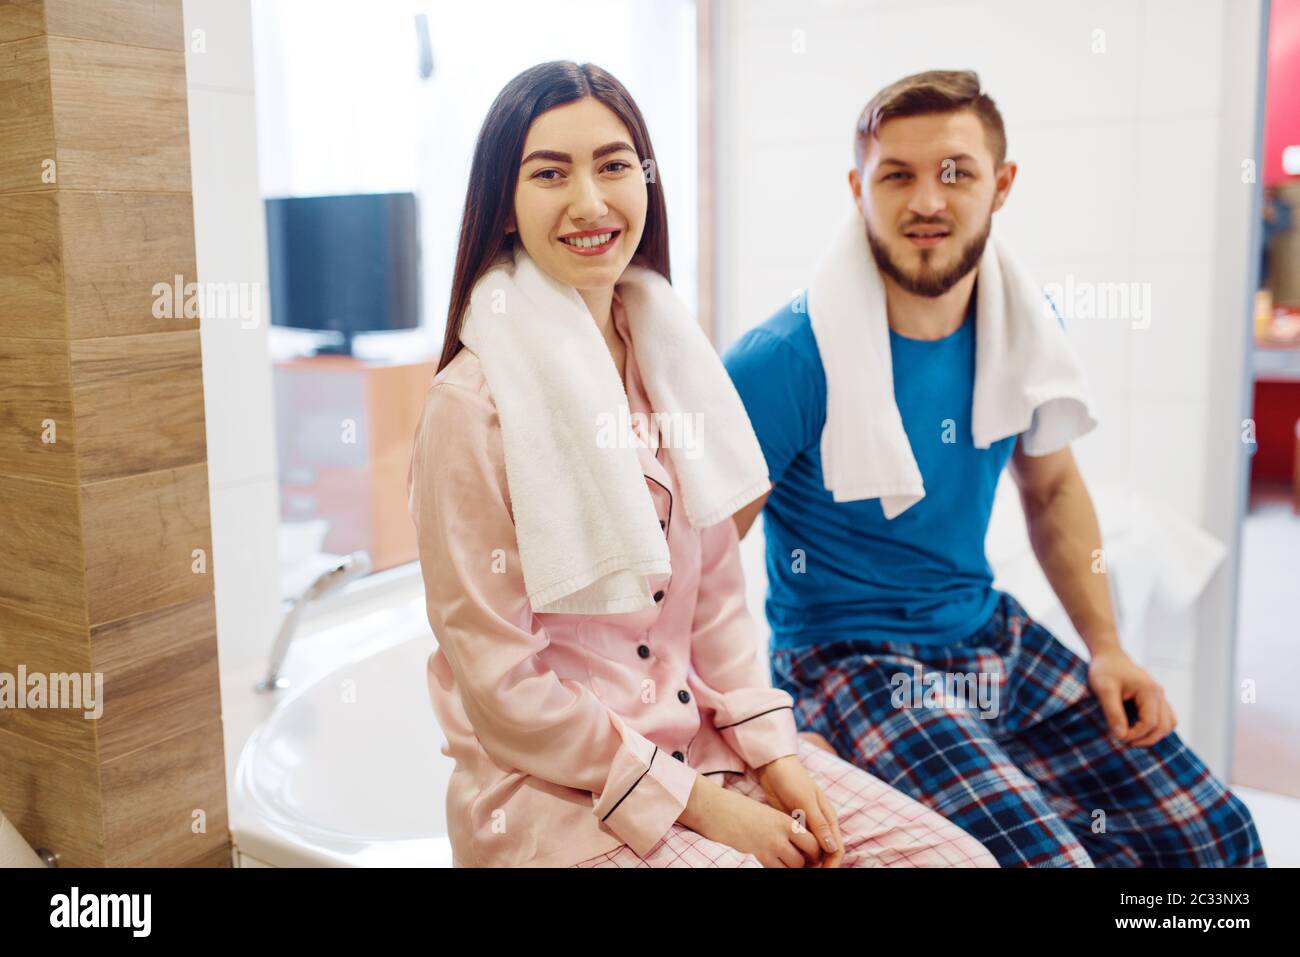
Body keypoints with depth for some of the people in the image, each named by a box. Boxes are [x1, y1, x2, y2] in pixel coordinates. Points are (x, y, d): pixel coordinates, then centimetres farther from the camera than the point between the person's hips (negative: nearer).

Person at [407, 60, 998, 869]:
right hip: (549, 782, -5)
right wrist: (695, 804, -13)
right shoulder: (473, 402, -16)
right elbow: (502, 685, -14)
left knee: (962, 856, -4)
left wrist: (773, 753, -3)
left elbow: (716, 591, 7)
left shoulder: (673, 358, 2)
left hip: (702, 737, 5)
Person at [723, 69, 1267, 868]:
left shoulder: (1025, 324, -1)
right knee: (1048, 858, -24)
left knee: (1219, 834, 3)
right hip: (851, 655, -6)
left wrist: (1106, 647, 6)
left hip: (994, 634, 6)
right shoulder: (790, 360, -21)